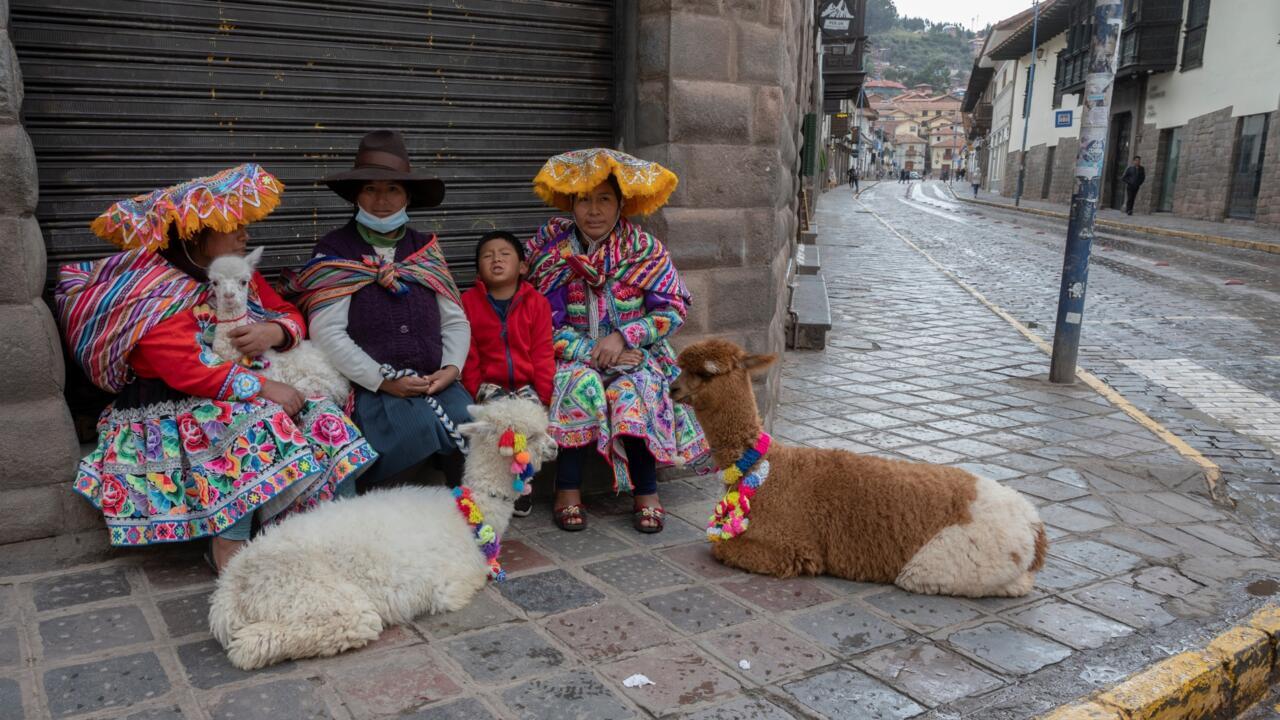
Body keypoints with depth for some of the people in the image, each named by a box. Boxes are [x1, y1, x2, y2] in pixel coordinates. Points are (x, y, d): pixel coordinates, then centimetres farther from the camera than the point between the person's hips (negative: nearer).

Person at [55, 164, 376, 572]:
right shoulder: (156, 294, -13)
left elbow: (291, 315, 14)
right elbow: (185, 370, -22)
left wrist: (274, 332, -11)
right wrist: (263, 388, -27)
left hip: (250, 393, 7)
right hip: (175, 409, -7)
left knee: (323, 420, -17)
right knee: (254, 424, -35)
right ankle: (228, 545, -32)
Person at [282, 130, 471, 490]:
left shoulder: (425, 249, 15)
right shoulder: (334, 251, 2)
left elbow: (455, 321, 12)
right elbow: (328, 332, -8)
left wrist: (451, 368, -7)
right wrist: (384, 381, -14)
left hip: (436, 382, 4)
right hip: (371, 388, -4)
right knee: (419, 429, -31)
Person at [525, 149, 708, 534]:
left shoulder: (645, 249, -1)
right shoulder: (551, 249, -2)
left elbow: (673, 309, -4)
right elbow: (543, 322, -5)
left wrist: (624, 336, -17)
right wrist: (593, 352, -17)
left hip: (634, 356, 0)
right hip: (572, 357, 0)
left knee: (631, 392, -31)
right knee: (582, 385, -32)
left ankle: (646, 493, -18)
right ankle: (568, 491, -23)